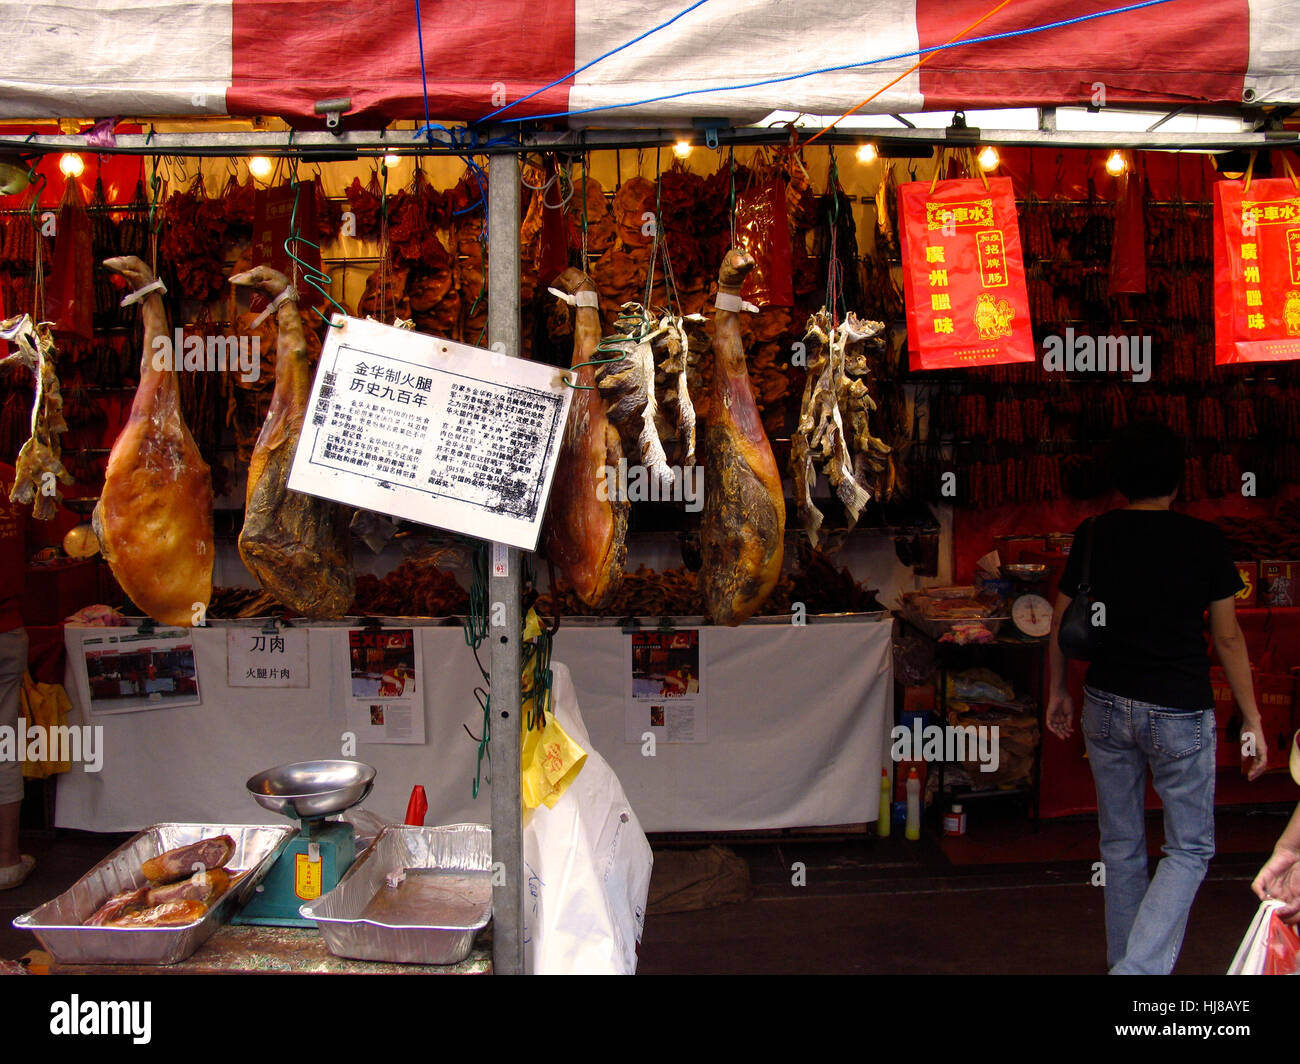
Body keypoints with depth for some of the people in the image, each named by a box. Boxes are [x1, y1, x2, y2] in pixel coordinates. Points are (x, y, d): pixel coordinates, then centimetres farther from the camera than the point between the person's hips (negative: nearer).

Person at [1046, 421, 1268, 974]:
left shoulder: (1093, 535, -1)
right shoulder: (1204, 540, -9)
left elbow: (1062, 623, 6)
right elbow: (1228, 638, -4)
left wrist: (1058, 691, 20)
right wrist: (1252, 720, 6)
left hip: (1106, 706, 3)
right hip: (1179, 713, -3)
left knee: (1121, 844, 17)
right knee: (1190, 849, 10)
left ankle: (1122, 958, 30)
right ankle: (1140, 967, -4)